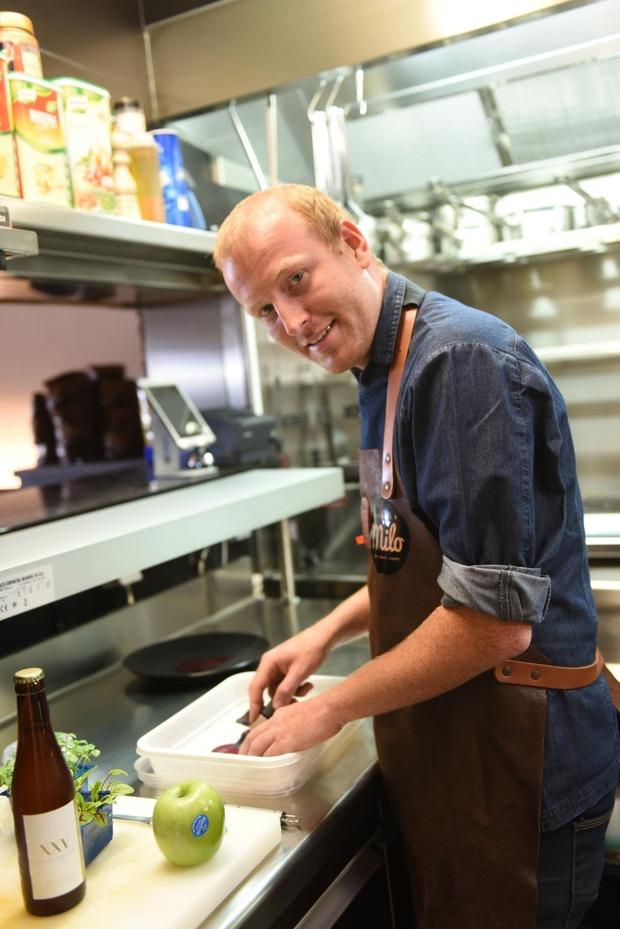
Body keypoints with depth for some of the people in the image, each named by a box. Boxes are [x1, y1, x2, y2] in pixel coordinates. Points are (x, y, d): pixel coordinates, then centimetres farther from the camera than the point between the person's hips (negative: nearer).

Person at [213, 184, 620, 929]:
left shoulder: (462, 358, -22)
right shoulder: (388, 370, 8)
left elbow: (495, 619, -26)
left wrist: (333, 708, -14)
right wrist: (329, 630, 8)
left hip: (513, 763, -8)